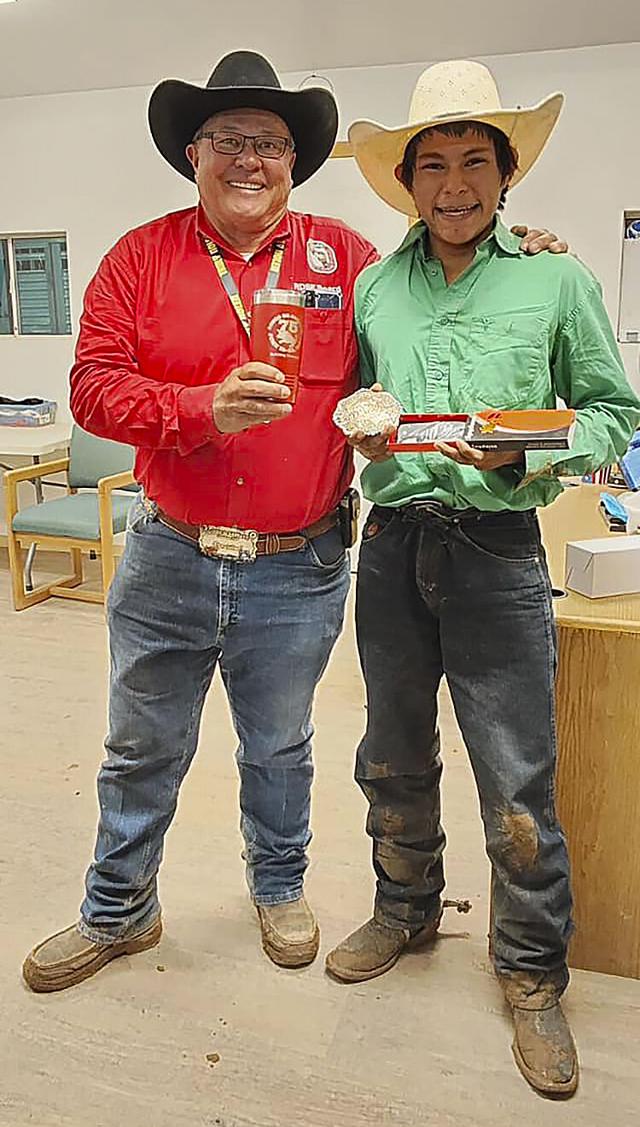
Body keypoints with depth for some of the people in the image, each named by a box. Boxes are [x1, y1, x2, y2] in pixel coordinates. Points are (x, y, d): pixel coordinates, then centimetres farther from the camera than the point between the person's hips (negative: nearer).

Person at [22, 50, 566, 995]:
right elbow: (93, 386, -7)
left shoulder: (343, 257, 2)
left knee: (279, 750, 19)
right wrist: (205, 408, -22)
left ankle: (280, 885, 46)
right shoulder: (141, 259, 1)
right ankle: (118, 912, 40)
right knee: (142, 752, 16)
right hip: (166, 562, 1)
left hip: (297, 573, 0)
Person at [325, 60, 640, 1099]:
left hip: (495, 548, -3)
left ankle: (533, 974, 24)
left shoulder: (556, 280, 2)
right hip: (391, 544, 4)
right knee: (394, 756, 17)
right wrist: (359, 430, -6)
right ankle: (407, 909, 41)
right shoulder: (373, 286, 9)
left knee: (517, 779, 0)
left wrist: (523, 452, -14)